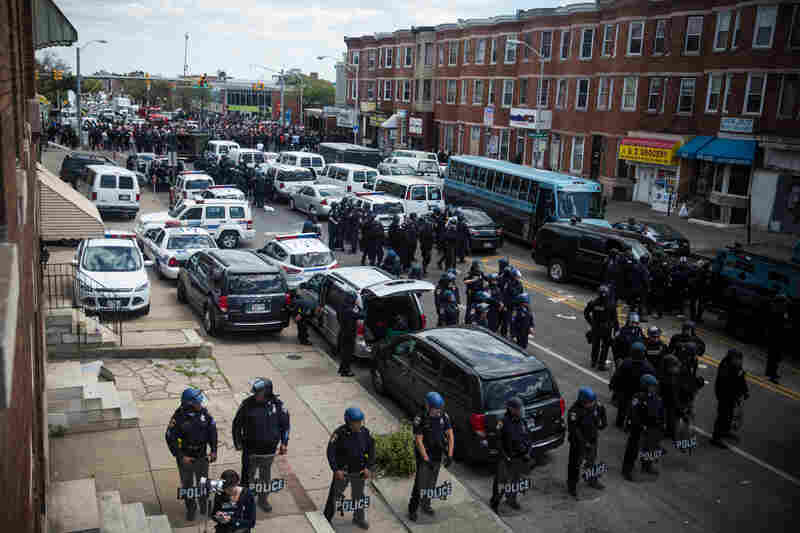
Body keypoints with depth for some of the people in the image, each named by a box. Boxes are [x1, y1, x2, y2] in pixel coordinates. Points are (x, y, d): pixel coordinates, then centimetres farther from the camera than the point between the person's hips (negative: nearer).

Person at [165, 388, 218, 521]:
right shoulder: (179, 417, -23)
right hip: (185, 457, -3)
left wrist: (213, 450, -2)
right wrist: (180, 456, -15)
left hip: (202, 455, 3)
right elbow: (170, 437, -14)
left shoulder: (204, 412, -12)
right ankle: (190, 508, 36)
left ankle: (203, 502, 43)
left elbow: (212, 430, 0)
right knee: (187, 484, 14)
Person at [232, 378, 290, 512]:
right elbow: (237, 424, -1)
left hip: (268, 449, 2)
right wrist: (238, 442, 2)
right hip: (250, 449, -2)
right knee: (248, 475, 7)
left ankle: (263, 499, 37)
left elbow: (285, 424, 3)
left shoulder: (277, 404, -12)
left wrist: (284, 443, 3)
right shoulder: (247, 404, -15)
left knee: (265, 476, 18)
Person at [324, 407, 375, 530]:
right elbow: (331, 452, -19)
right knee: (335, 494, 11)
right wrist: (336, 470, -24)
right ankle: (327, 518, 32)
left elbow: (371, 451, 0)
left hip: (359, 472, 3)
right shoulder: (340, 433, -23)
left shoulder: (365, 432, -11)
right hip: (342, 471, -3)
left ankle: (359, 518, 39)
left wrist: (368, 467, -7)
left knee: (359, 495, 17)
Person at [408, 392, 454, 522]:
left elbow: (450, 436, -2)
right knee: (420, 484, -3)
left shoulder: (444, 417, -7)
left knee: (431, 483, 15)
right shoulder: (420, 420, -20)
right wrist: (426, 460, -20)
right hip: (424, 456, -4)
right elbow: (419, 441, -18)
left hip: (438, 456, 4)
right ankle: (412, 509, 11)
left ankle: (426, 505, 34)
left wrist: (450, 455, -8)